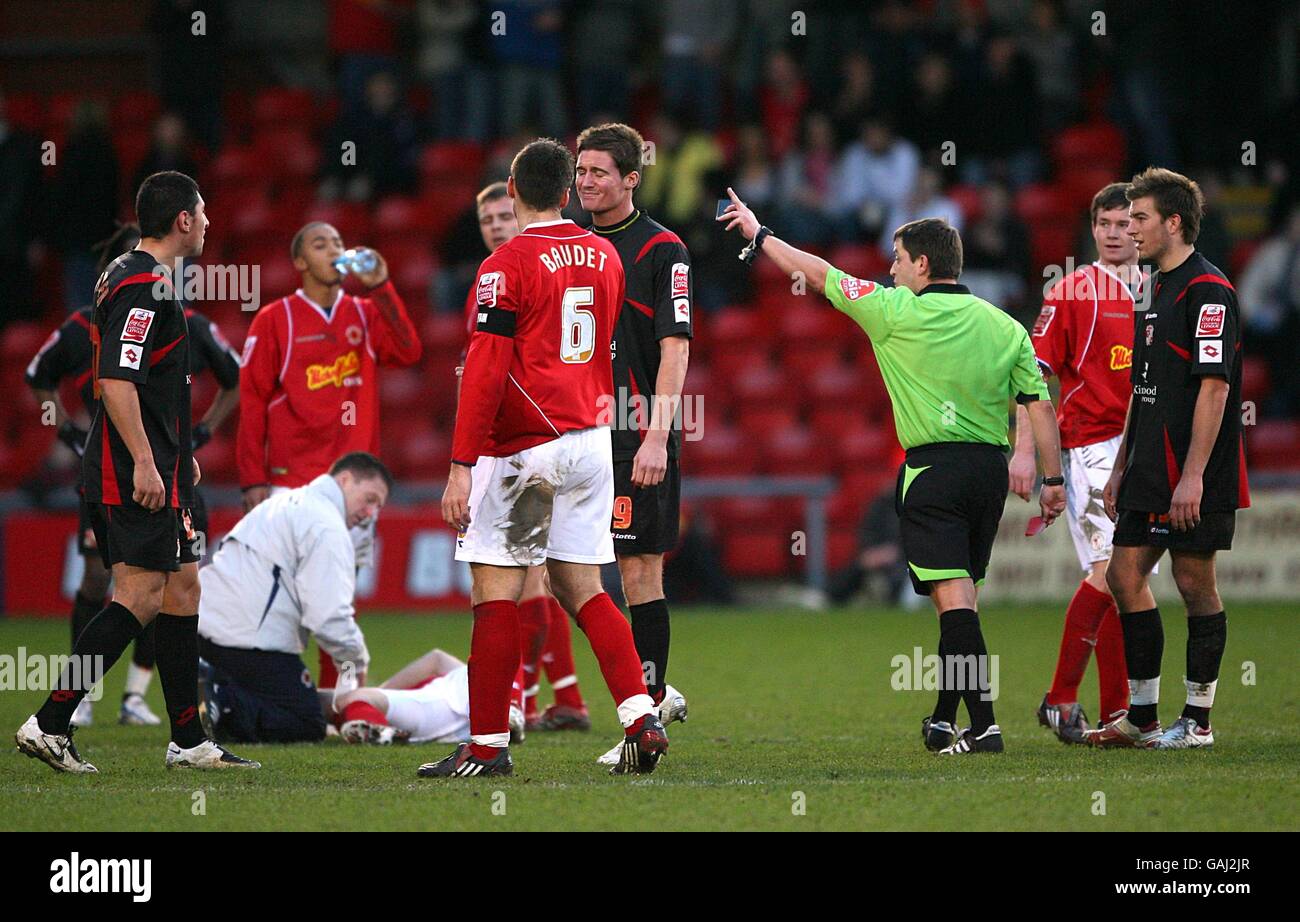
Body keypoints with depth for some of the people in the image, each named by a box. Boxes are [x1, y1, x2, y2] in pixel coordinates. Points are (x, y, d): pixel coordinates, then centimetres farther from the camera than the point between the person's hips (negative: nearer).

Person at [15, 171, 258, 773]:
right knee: (140, 598, -12)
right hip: (139, 475, -11)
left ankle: (188, 740, 13)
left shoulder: (129, 275, 18)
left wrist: (178, 453, 32)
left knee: (182, 588, 11)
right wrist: (144, 462, -26)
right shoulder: (144, 285, -15)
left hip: (150, 470, 11)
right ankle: (49, 723, -14)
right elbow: (117, 381, -23)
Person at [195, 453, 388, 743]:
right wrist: (356, 659, 2)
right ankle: (224, 703, -21)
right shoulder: (327, 525, -10)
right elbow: (328, 615, -17)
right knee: (307, 727, -5)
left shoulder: (287, 502, 23)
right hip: (252, 639, -10)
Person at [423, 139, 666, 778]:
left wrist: (461, 467, -15)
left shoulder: (507, 266, -11)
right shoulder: (602, 256, 9)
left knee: (495, 592, -2)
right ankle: (641, 719, 1)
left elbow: (484, 373, -15)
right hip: (591, 440, 7)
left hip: (524, 449, -7)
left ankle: (487, 746, -1)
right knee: (581, 589, 12)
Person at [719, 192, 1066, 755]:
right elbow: (1039, 404, 4)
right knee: (960, 599, 15)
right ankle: (943, 720, 22)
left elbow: (818, 274, 4)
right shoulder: (1004, 326, 8)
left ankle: (983, 726, -19)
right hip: (990, 468, 6)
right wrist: (1053, 480, 9)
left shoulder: (897, 311, -5)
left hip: (933, 469, -6)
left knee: (954, 599, -11)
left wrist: (757, 233, 17)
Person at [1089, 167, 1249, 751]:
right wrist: (1122, 469, 22)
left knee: (1195, 584, -3)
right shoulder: (1158, 292, 17)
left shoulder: (1209, 292, -13)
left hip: (1193, 481, -9)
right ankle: (1142, 718, 14)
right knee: (1124, 575, 7)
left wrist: (1193, 476, -23)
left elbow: (1214, 386, -19)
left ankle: (1197, 722, 4)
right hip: (1150, 473, 9)